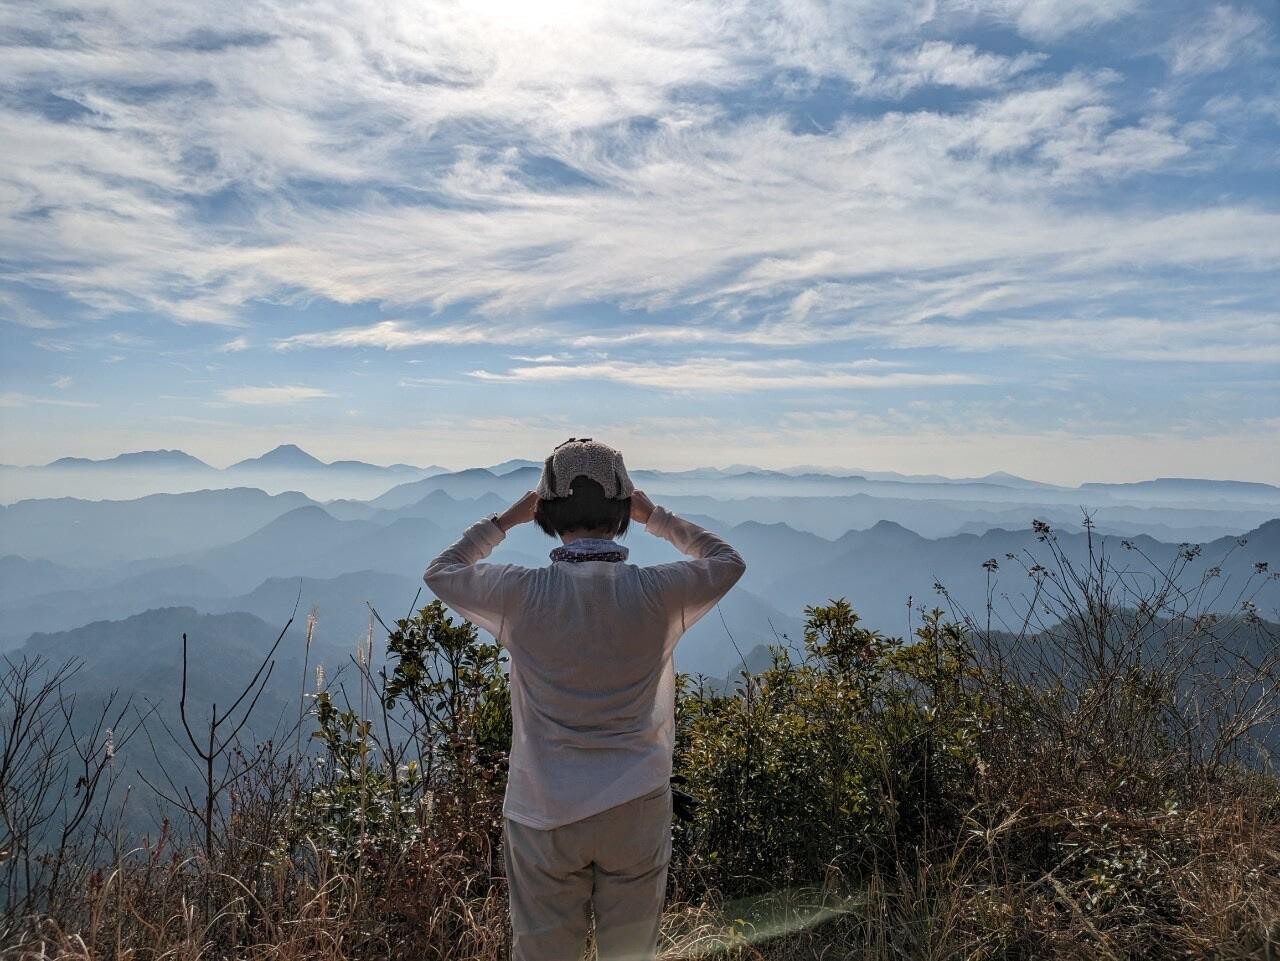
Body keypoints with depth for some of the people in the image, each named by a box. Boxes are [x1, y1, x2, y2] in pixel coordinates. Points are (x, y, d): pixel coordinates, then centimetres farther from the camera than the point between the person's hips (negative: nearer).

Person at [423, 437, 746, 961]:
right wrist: (657, 518, 12)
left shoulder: (524, 593, -13)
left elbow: (440, 572, 7)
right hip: (637, 811, 1)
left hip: (544, 814, 0)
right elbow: (728, 561, 10)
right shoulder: (657, 592, -12)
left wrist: (504, 519, 10)